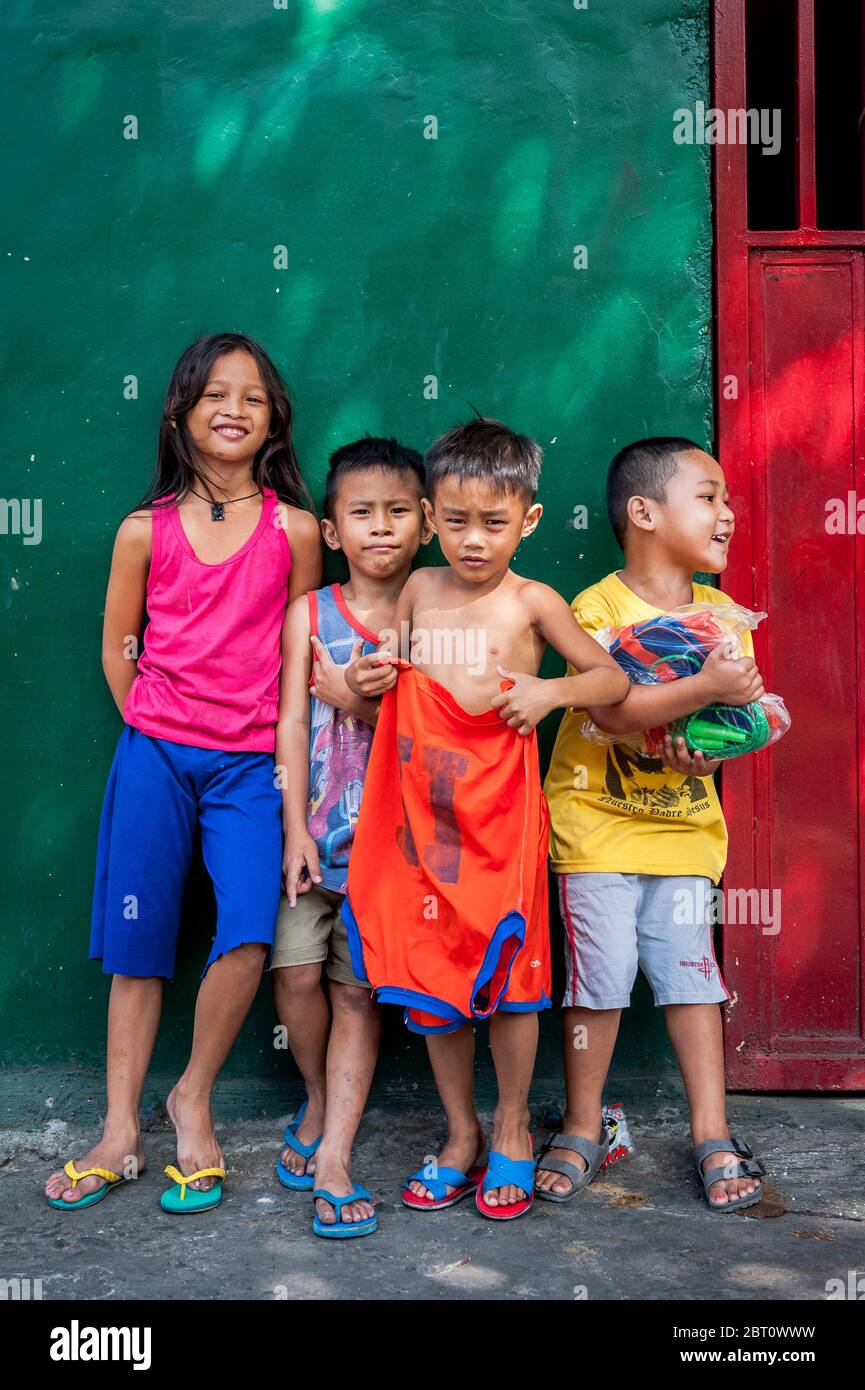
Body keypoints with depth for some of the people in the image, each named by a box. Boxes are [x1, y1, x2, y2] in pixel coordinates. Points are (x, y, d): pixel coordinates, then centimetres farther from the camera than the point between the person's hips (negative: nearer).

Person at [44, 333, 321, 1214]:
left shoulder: (293, 530, 1)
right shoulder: (146, 530, 2)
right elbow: (117, 646, 10)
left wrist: (285, 753, 4)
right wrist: (151, 728, 7)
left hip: (249, 764, 0)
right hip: (154, 753, 1)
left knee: (251, 934, -15)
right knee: (140, 942, 6)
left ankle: (193, 1100, 10)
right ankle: (120, 1131, 20)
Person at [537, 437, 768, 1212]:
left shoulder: (723, 614, 5)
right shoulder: (596, 608, -11)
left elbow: (740, 713, 4)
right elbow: (610, 709, -25)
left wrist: (709, 751, -17)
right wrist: (706, 688, -32)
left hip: (684, 823, 4)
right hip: (598, 822, -4)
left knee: (691, 970, 4)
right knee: (601, 972, -1)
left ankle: (711, 1133, 16)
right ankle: (584, 1128, 17)